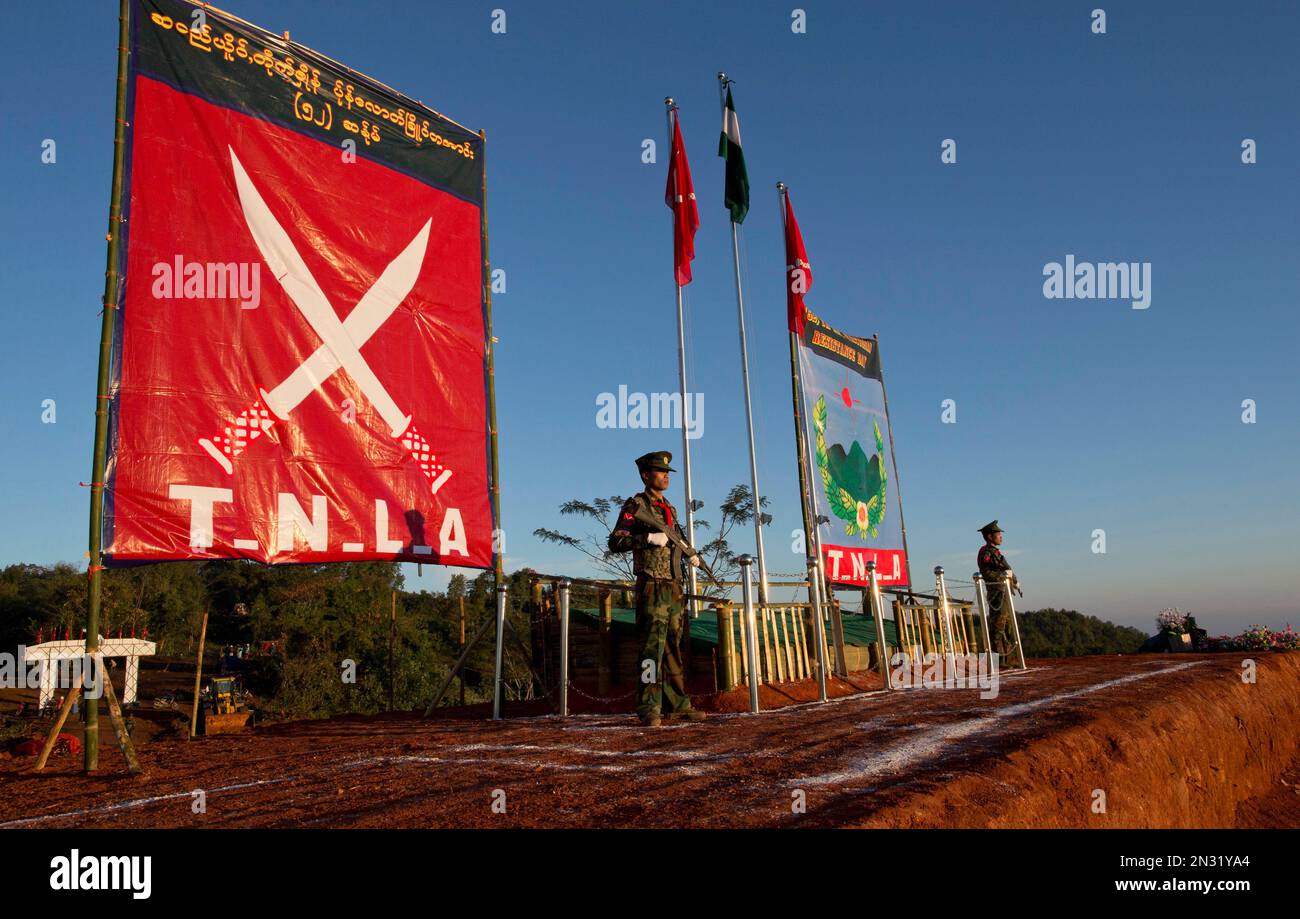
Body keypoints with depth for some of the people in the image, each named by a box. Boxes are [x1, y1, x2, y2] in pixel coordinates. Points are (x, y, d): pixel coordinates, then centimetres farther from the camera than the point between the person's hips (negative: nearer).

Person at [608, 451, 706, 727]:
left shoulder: (670, 509, 19)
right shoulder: (635, 505, -4)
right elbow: (615, 542, -12)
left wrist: (690, 553, 17)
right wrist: (650, 538, -19)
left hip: (674, 588, 8)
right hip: (652, 587, -8)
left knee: (673, 646, 10)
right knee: (652, 646, -10)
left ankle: (676, 705, 16)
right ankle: (649, 710, -8)